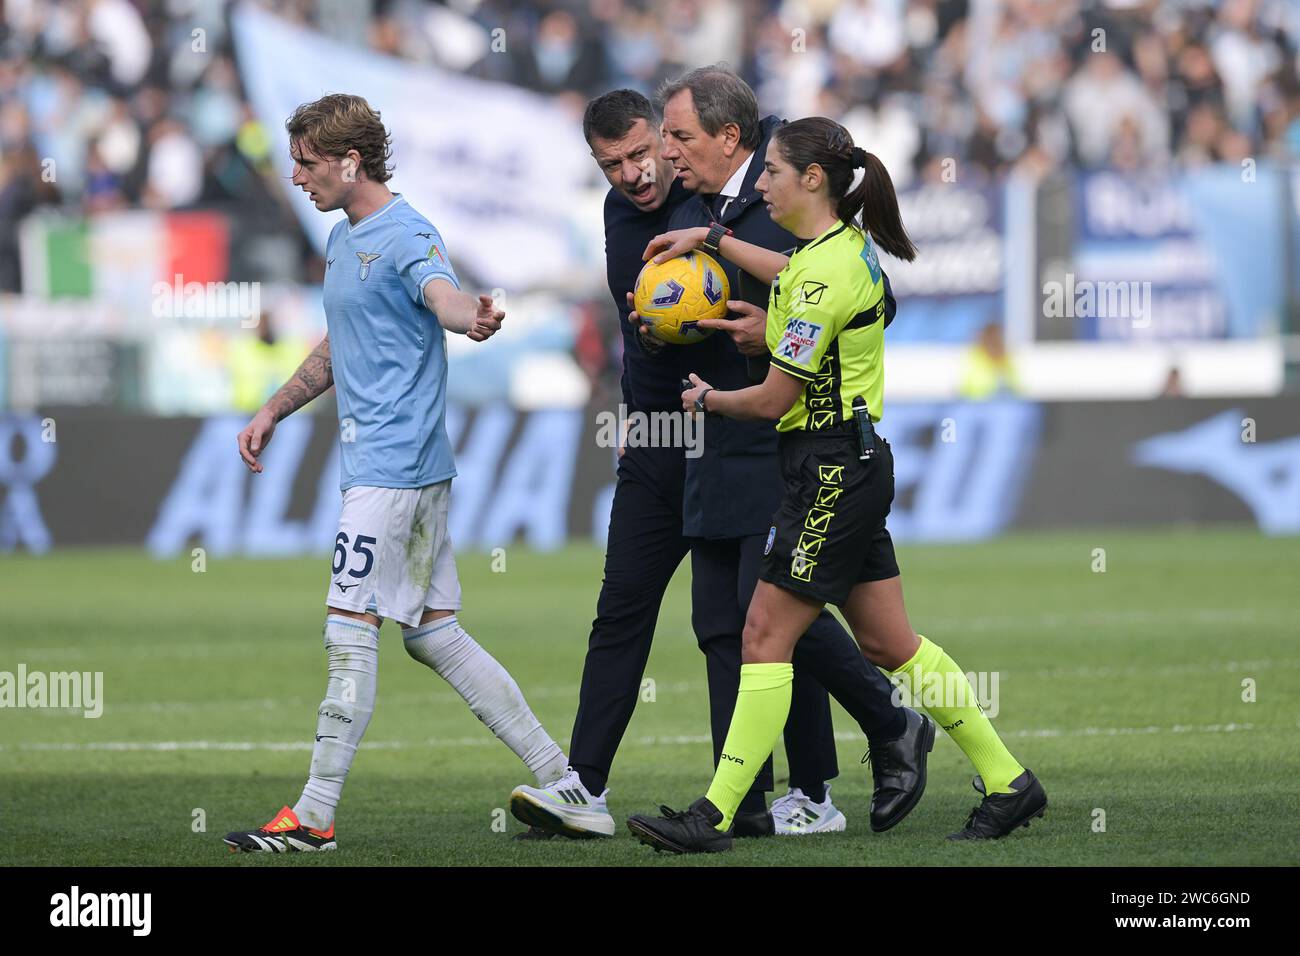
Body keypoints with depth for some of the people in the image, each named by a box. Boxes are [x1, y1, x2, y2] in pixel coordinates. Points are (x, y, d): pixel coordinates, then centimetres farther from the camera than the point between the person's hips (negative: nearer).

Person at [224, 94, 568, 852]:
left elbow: (443, 294, -35)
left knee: (351, 630, -8)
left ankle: (314, 818, -6)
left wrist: (473, 318, -57)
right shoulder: (343, 240, 17)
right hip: (399, 467, 10)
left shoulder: (405, 237, -13)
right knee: (433, 632, 11)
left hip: (394, 464, -10)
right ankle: (559, 778, 14)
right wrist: (273, 413, 31)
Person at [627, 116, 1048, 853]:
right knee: (887, 642, 12)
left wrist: (707, 399, 3)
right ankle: (1008, 781, 15)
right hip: (853, 462, 10)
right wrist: (708, 238, 33)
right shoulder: (850, 245, 9)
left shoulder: (827, 272, -19)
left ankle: (715, 817, -9)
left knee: (767, 632, -9)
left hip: (833, 467, -10)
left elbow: (774, 399, -16)